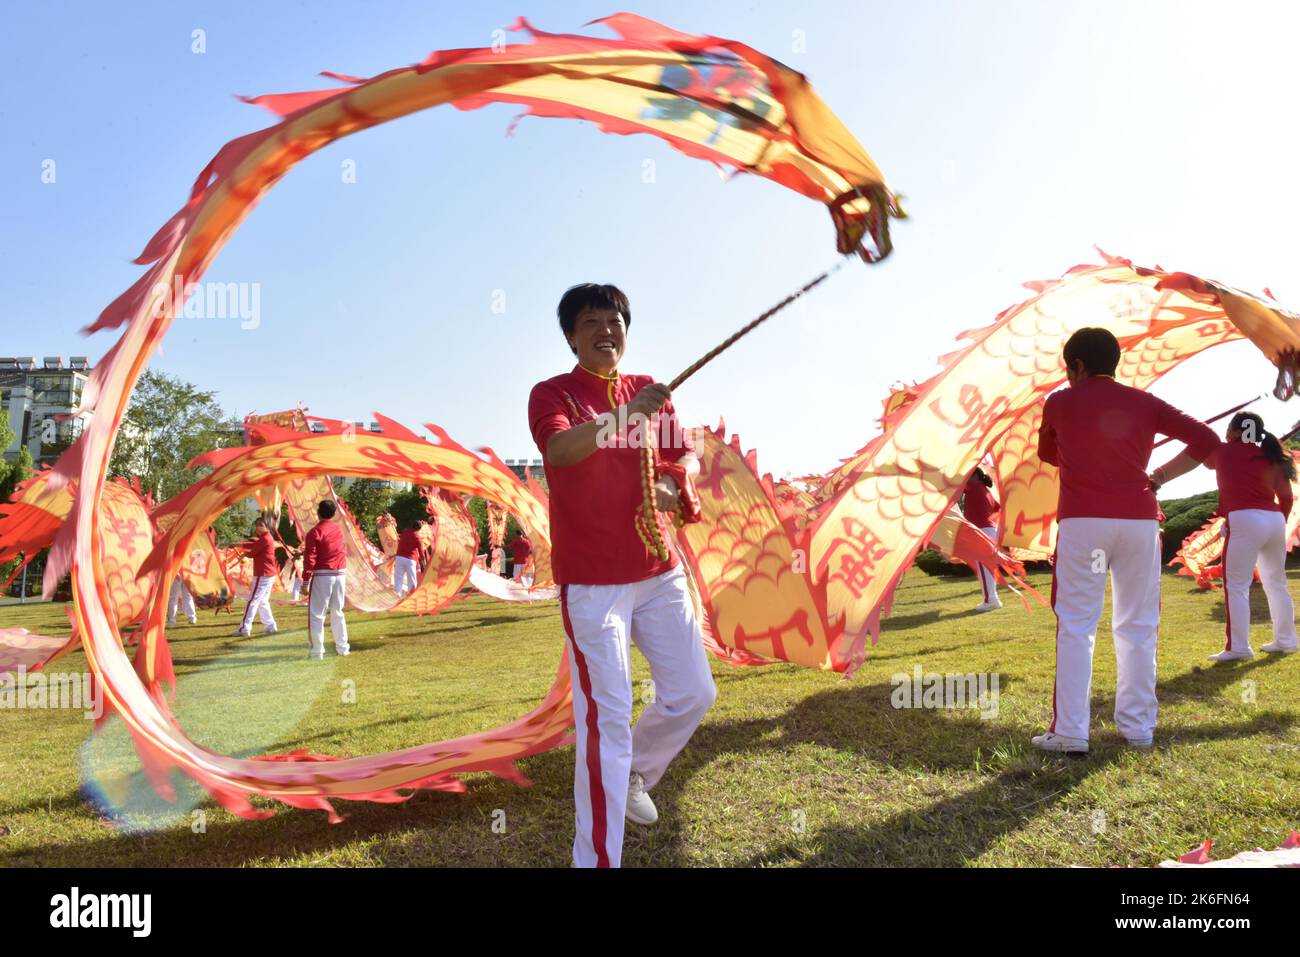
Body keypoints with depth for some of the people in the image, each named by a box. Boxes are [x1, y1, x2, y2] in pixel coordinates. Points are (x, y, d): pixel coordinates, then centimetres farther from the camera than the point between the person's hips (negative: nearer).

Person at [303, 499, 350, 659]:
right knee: (337, 613, 16)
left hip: (322, 576, -5)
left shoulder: (315, 532, -9)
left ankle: (316, 651, 0)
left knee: (317, 614, 1)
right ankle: (342, 648, 18)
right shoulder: (338, 529, 9)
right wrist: (305, 551, 28)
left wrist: (305, 581, -12)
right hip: (340, 574, 6)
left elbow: (310, 559, -14)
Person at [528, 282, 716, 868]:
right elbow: (559, 450, -24)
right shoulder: (552, 394, -5)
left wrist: (673, 482, -9)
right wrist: (624, 416, -38)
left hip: (659, 571, 6)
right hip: (591, 580, -6)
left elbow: (687, 457, 13)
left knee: (693, 693, 11)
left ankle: (635, 774, 38)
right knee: (607, 718, -9)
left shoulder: (651, 391, 11)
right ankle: (597, 859, 3)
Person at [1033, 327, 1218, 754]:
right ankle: (1138, 726, 14)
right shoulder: (1144, 403, 10)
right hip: (1139, 520, 3)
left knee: (1076, 627, 0)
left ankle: (1069, 732, -4)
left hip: (1082, 520, -2)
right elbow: (1206, 440, 4)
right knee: (1138, 626, 11)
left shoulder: (1059, 403, 5)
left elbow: (1048, 455, 21)